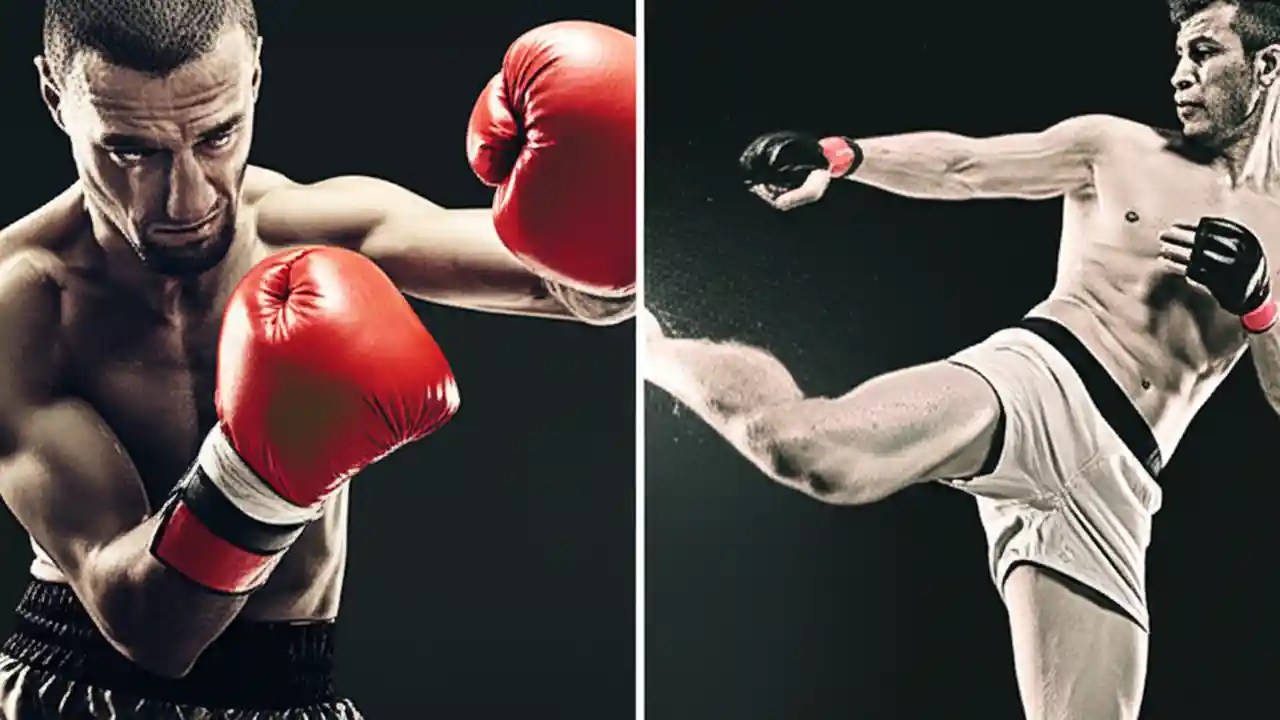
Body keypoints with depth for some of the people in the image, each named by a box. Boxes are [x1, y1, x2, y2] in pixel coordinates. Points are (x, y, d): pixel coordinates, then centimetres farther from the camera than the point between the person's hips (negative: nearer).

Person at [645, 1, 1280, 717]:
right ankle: (650, 343, -7)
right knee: (808, 448, -33)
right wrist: (835, 155, -12)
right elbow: (960, 166, 5)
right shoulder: (1119, 146, 13)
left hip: (1113, 489, 4)